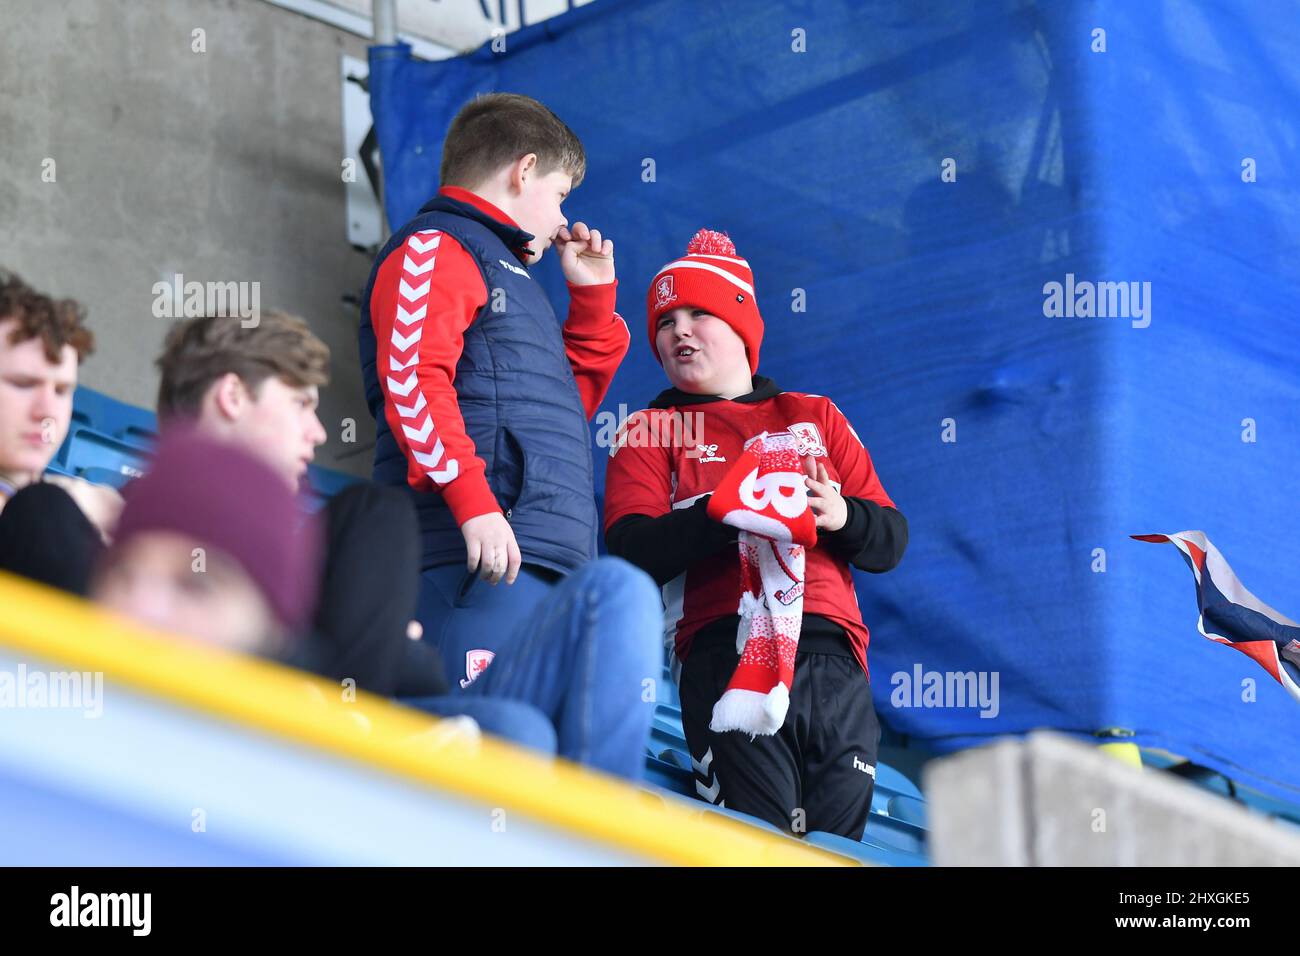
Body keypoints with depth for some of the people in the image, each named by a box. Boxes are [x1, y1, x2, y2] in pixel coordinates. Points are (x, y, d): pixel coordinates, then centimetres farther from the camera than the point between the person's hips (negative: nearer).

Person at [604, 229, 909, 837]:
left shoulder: (814, 416, 23)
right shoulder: (651, 431, 16)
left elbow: (891, 542, 17)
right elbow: (630, 554, -1)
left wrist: (842, 515, -5)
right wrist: (728, 510, -14)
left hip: (832, 656, 2)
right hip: (725, 658, -2)